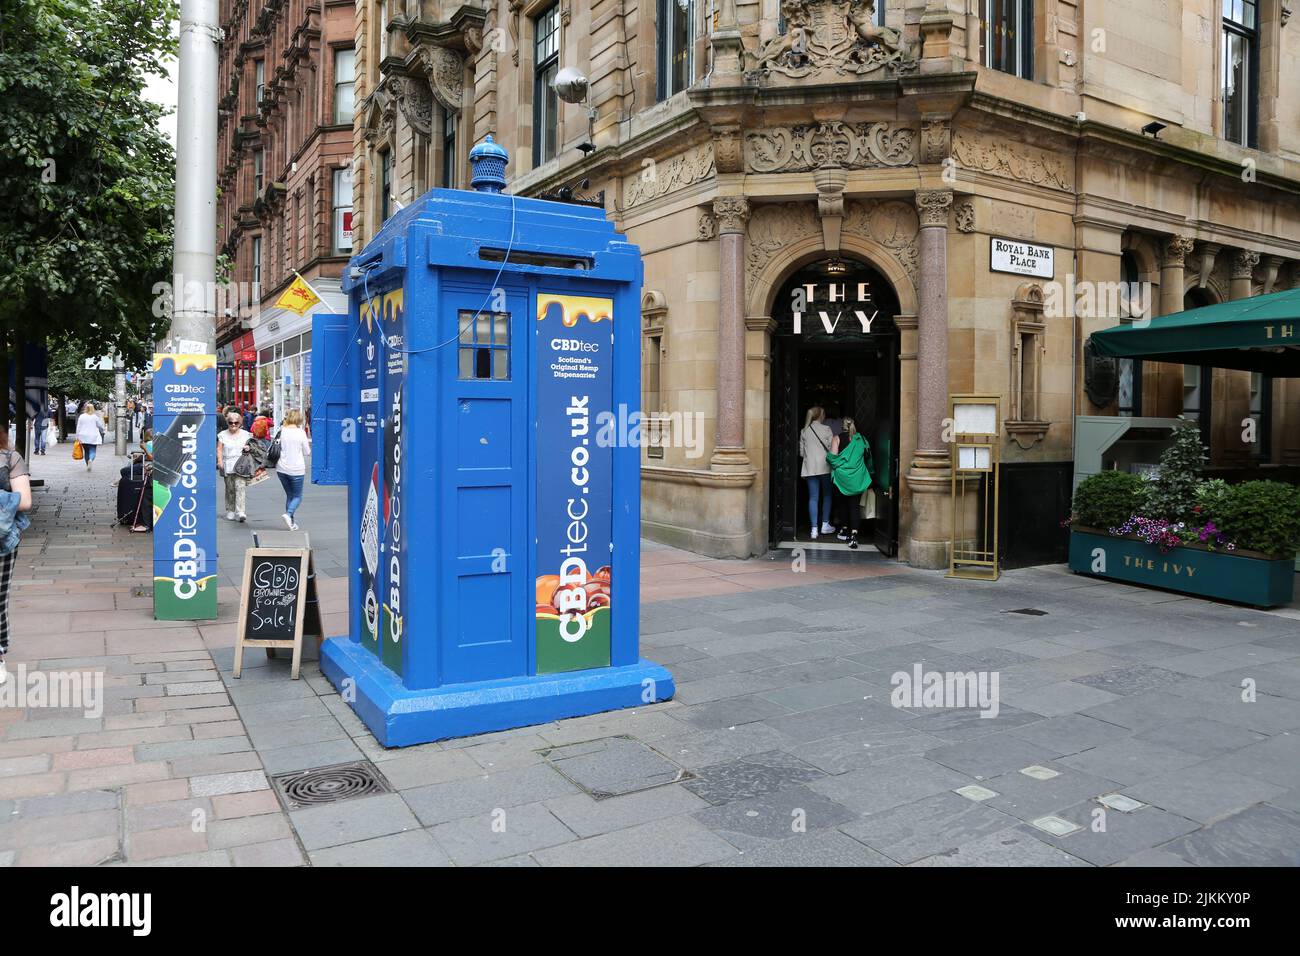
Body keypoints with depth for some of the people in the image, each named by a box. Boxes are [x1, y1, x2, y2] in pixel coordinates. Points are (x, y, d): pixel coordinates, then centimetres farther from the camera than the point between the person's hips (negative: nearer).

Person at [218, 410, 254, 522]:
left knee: (240, 487, -13)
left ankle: (240, 512, -18)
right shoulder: (223, 435, 8)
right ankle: (230, 511, 16)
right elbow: (219, 449, 6)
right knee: (230, 489, 5)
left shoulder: (245, 434, 10)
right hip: (228, 466, 1)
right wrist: (220, 462, -5)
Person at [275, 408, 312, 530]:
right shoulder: (301, 432, -10)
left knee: (289, 495, 16)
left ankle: (291, 522, 13)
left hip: (282, 469, 4)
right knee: (297, 496, 8)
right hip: (296, 469, -4)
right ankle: (288, 514, -18)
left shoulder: (281, 431, -1)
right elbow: (307, 452, -2)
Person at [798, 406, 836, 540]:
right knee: (827, 495, 15)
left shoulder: (804, 431, 6)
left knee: (813, 498, 3)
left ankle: (814, 529, -1)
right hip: (824, 467, -2)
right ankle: (825, 525, 19)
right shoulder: (826, 429, -4)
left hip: (810, 468, 3)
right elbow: (831, 449, -5)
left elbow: (801, 452, 9)